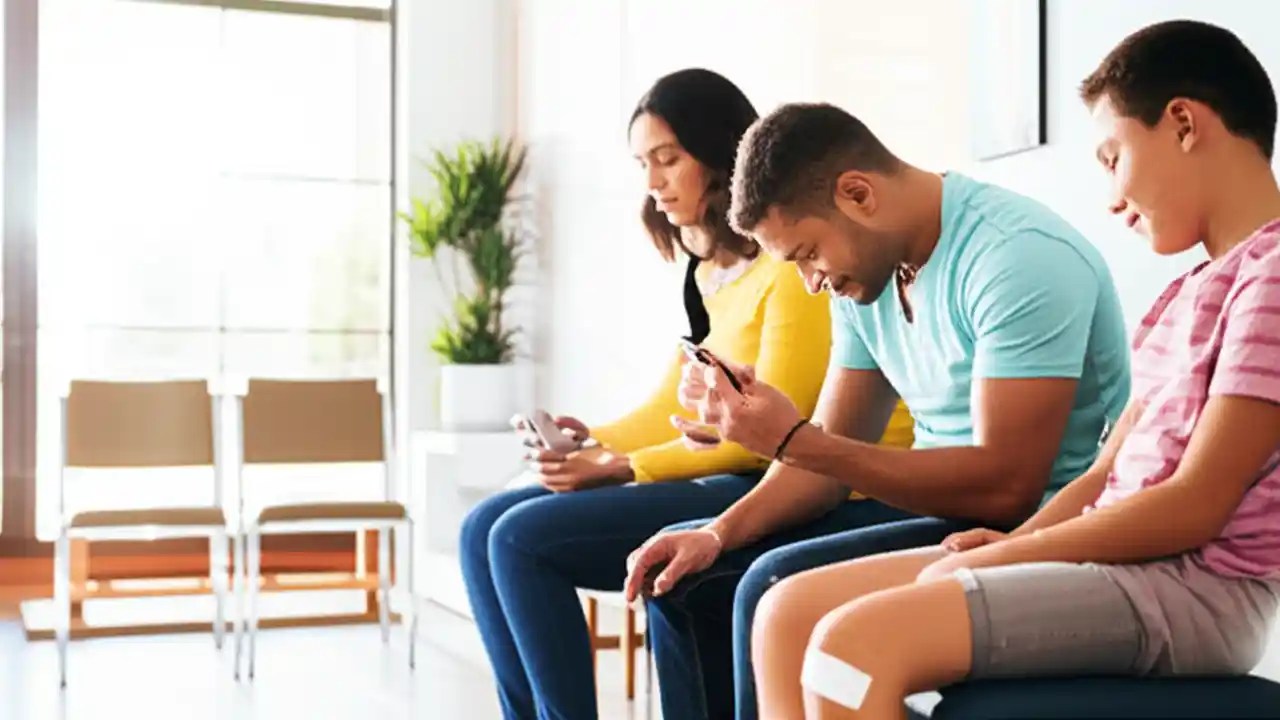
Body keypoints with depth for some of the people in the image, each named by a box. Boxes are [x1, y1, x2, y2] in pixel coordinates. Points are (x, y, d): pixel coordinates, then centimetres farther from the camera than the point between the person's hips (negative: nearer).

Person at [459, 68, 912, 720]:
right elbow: (672, 406, 13)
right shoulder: (706, 272, 16)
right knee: (486, 529, -1)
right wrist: (595, 442, -6)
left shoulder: (791, 259, -12)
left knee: (524, 540, -18)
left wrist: (624, 468, -17)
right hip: (727, 480, 9)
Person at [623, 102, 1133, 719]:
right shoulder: (863, 272, 6)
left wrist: (789, 438, -27)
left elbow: (1006, 487, -27)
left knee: (779, 586, -27)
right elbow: (833, 453, 10)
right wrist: (720, 533, -8)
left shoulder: (1018, 257, -21)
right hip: (938, 505, 9)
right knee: (687, 576, 5)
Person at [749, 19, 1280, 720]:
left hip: (1197, 584, -9)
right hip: (1118, 559, 10)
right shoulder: (1184, 295, 20)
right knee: (791, 610, 1)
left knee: (855, 641, -28)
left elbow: (1197, 505, -16)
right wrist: (1010, 545, 0)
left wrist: (1007, 554, -11)